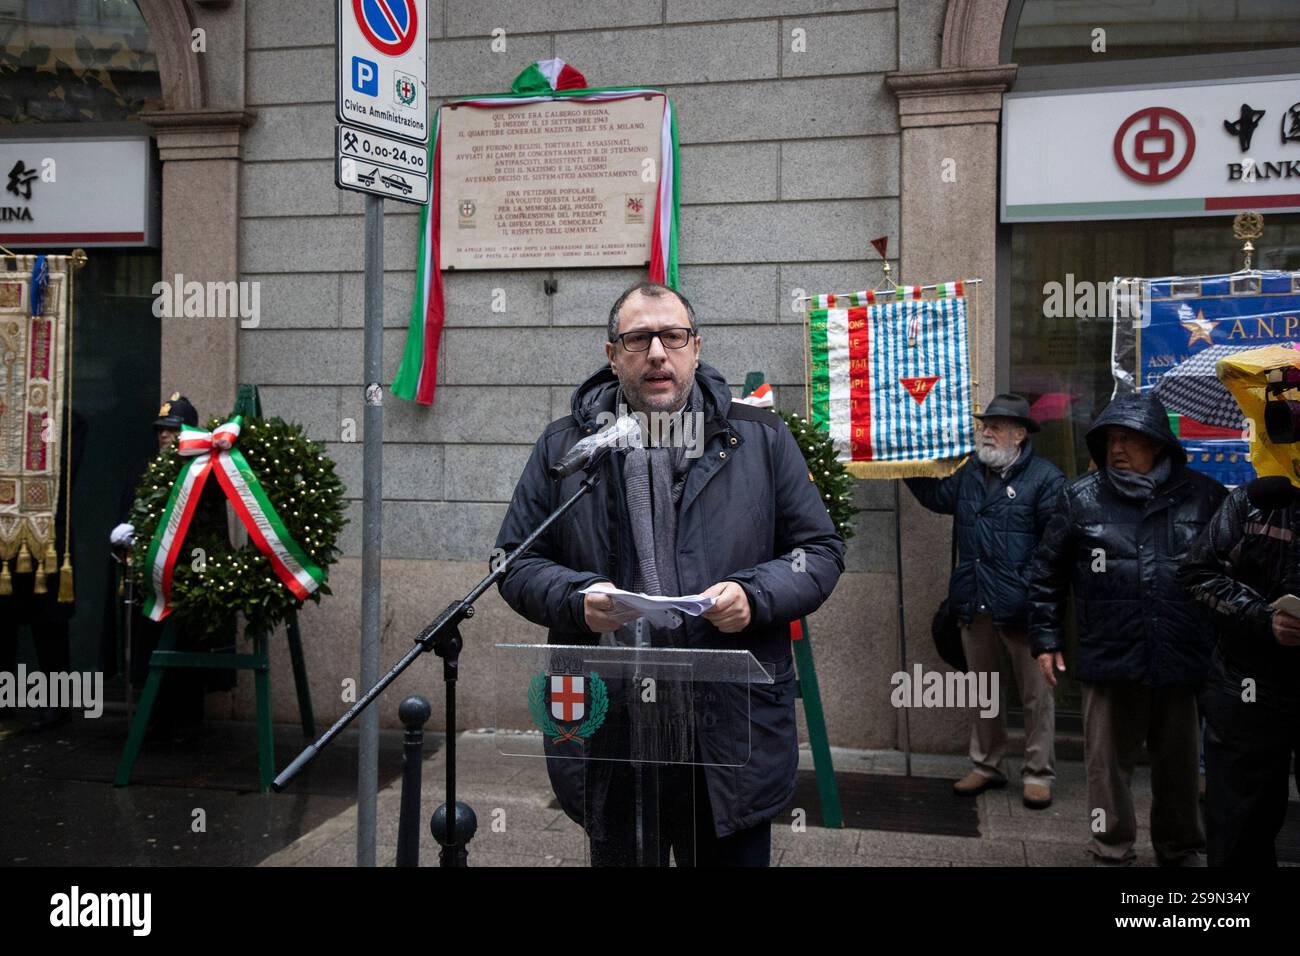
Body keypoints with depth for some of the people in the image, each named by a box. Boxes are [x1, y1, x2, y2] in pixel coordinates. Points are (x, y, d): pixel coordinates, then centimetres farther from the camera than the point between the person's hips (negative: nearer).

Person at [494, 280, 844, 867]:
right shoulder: (562, 446, 5)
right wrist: (577, 599, -13)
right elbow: (517, 560, 7)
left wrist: (755, 595, -13)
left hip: (733, 736, 0)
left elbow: (820, 552, 6)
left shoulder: (760, 438, 4)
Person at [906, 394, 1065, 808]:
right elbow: (936, 496, 27)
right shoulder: (970, 473, 10)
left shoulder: (1045, 477, -11)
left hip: (1022, 607, -6)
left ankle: (1038, 774, 19)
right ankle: (987, 765, 31)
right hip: (974, 604, 7)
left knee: (1035, 694, 7)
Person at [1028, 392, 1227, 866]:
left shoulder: (1204, 496, 0)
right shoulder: (1080, 497, 1)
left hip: (1183, 662, 1)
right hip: (1109, 660, -1)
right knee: (1108, 761, 7)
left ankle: (1181, 849, 36)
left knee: (1179, 763, 16)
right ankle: (1112, 851, 24)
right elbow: (1047, 573, 5)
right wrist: (1046, 639, 3)